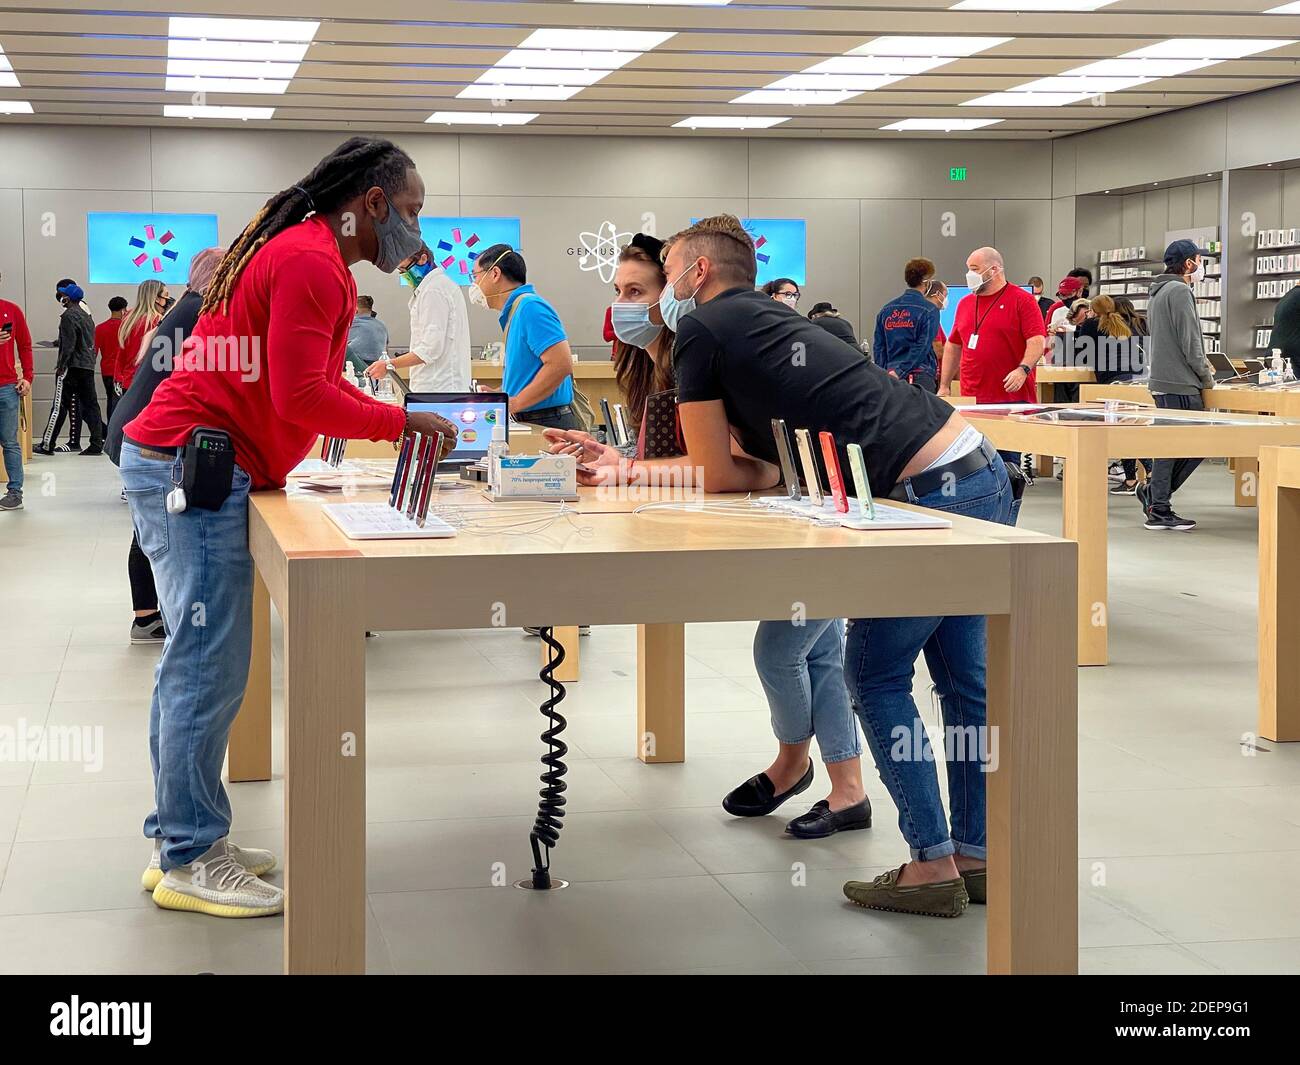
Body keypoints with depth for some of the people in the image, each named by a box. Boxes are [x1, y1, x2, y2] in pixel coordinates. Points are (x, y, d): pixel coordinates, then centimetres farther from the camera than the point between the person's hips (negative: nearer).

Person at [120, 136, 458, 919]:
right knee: (210, 671, -7)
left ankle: (182, 842, 21)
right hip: (194, 468, -11)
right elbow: (301, 396, -20)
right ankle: (190, 862, 0)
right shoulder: (313, 263, -15)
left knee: (195, 665, 14)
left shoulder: (303, 252, 18)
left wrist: (393, 418, 10)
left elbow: (304, 384, 19)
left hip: (179, 468, 11)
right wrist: (403, 423, -10)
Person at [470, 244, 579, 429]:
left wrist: (514, 403, -18)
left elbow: (560, 364, -22)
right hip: (528, 421, 9)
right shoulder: (513, 312, 18)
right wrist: (498, 394, 12)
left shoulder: (530, 307, -13)